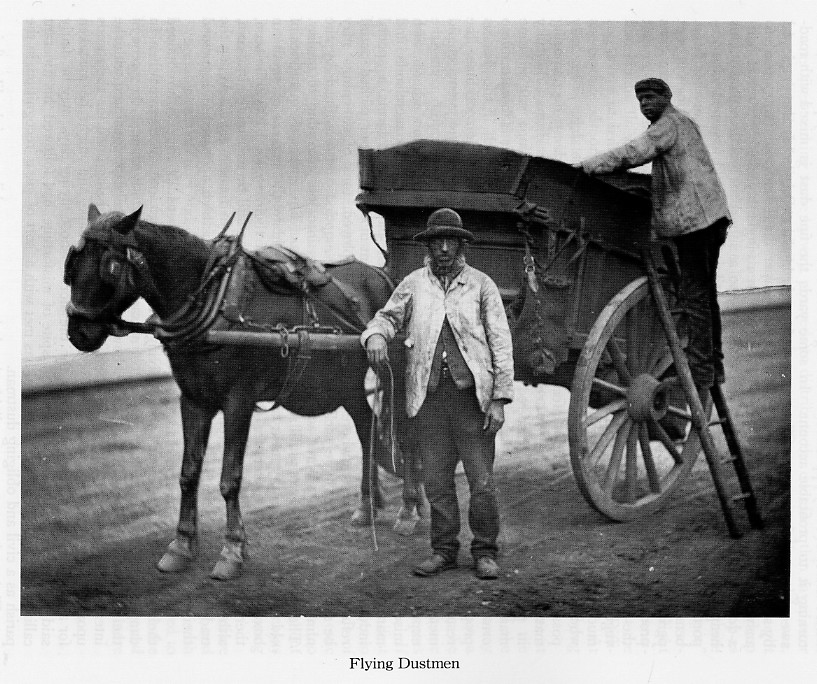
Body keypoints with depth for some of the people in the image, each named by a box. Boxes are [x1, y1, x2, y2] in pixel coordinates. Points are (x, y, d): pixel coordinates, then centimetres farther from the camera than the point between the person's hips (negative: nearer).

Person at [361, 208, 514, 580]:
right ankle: (443, 550, 21)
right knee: (436, 480, 8)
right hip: (427, 395, 2)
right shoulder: (414, 283, 9)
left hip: (472, 394, -2)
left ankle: (485, 552, 14)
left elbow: (500, 343, 2)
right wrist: (376, 334, -15)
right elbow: (388, 316, 12)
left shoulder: (481, 284, 4)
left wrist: (499, 399, -4)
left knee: (481, 480, 1)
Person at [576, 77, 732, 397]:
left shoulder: (670, 123, -7)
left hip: (692, 217, -10)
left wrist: (588, 165, -19)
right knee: (705, 290, 13)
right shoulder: (685, 123, 25)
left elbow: (635, 153, -20)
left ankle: (700, 369, -12)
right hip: (711, 216, 10)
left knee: (696, 293, -11)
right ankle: (714, 364, 18)